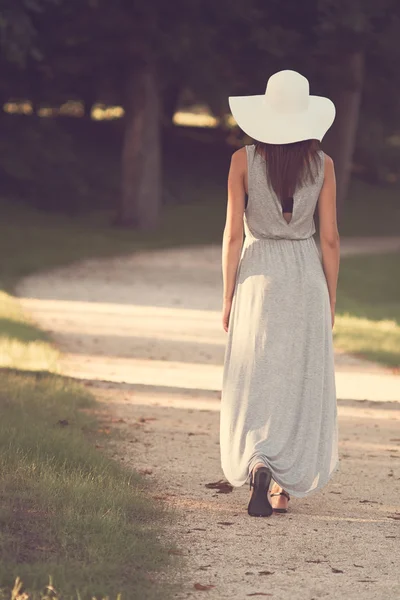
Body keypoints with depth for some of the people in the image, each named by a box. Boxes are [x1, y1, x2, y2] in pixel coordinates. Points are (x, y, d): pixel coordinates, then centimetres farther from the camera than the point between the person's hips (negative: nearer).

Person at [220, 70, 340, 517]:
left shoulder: (244, 160, -5)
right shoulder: (322, 164, -2)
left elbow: (233, 234, -5)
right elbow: (330, 239, -1)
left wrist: (228, 297, 4)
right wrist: (330, 302, 8)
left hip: (258, 277, -1)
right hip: (307, 278, 1)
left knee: (254, 384, 5)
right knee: (299, 385, 10)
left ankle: (257, 463, -20)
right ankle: (284, 488, 12)